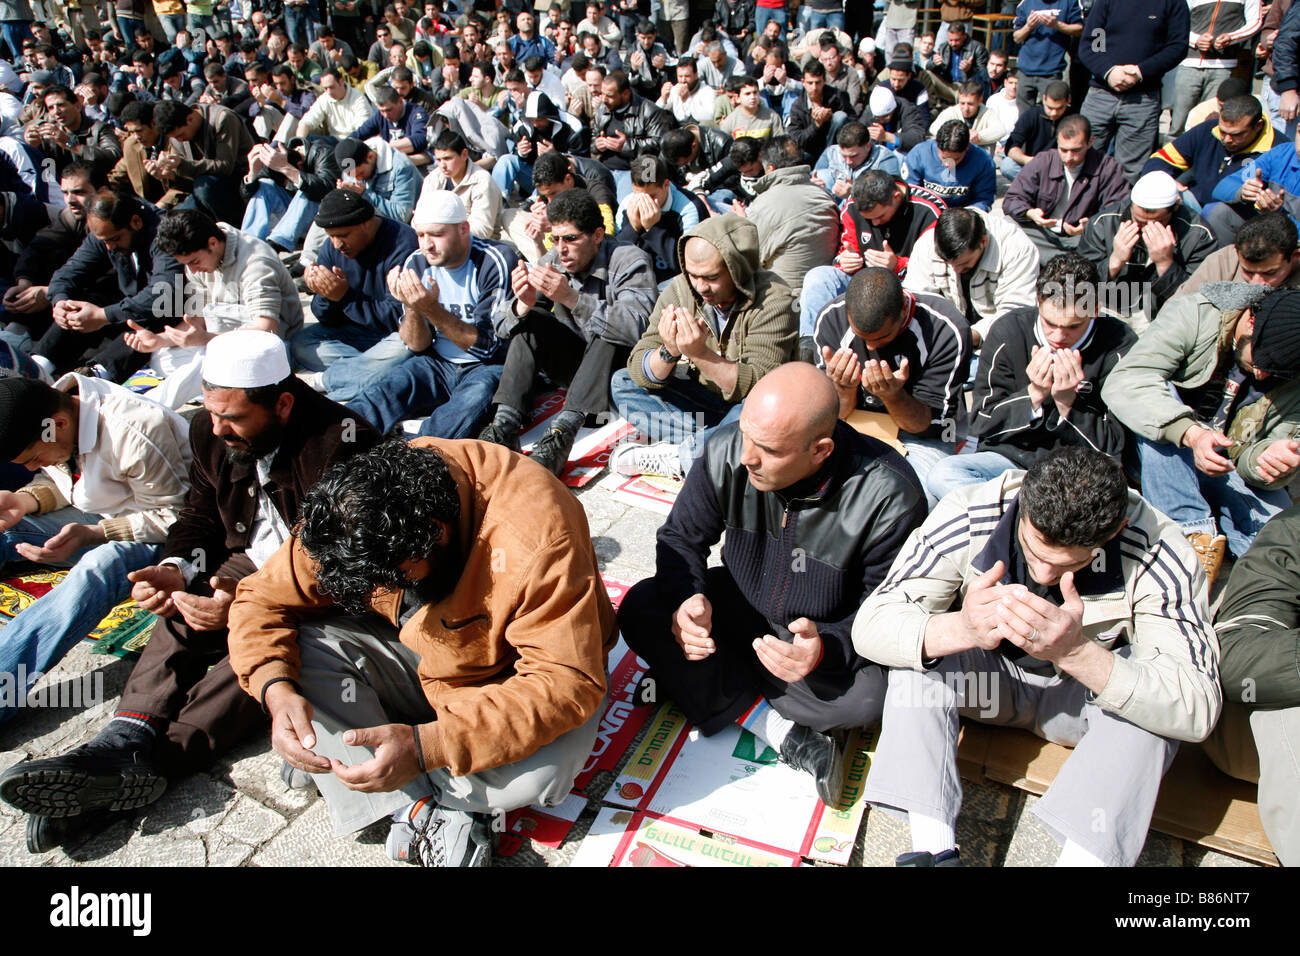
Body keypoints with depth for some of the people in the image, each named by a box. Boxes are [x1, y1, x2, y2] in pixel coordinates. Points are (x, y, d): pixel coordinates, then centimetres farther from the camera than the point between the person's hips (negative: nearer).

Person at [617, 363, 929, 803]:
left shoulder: (889, 496, -28)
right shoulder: (726, 451, -19)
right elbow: (681, 536, -6)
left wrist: (827, 648, -39)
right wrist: (687, 598, -27)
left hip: (828, 632, -3)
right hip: (742, 609, 3)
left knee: (867, 695, -34)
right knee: (638, 611, -19)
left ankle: (692, 683, -13)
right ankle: (783, 732, -20)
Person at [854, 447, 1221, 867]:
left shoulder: (1158, 552, -27)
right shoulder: (968, 517, -27)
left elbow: (1198, 708, -32)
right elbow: (869, 626, -28)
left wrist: (1075, 652, -49)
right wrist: (961, 630, -48)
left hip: (1084, 690, 0)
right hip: (987, 676, 1)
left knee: (1154, 703, -30)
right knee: (920, 640, -29)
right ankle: (933, 848, -27)